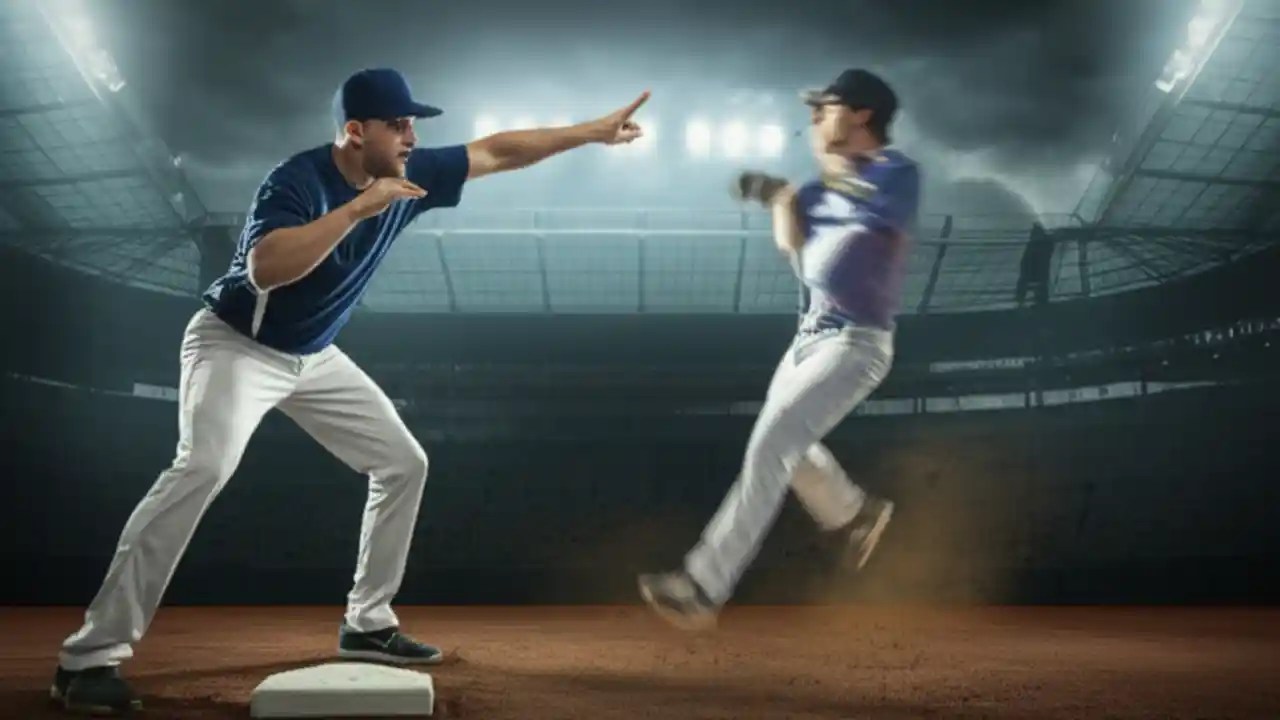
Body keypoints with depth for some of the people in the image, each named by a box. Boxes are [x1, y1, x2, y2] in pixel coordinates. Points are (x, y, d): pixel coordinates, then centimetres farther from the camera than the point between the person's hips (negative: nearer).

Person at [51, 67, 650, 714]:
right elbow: (264, 269, -42)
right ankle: (91, 657, -25)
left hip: (313, 357, 8)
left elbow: (497, 151, 0)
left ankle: (367, 624, 17)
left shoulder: (408, 175, -7)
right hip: (236, 345, -8)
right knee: (204, 467, -30)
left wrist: (593, 131, 0)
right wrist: (358, 207, -40)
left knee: (403, 463, 6)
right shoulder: (296, 180, -26)